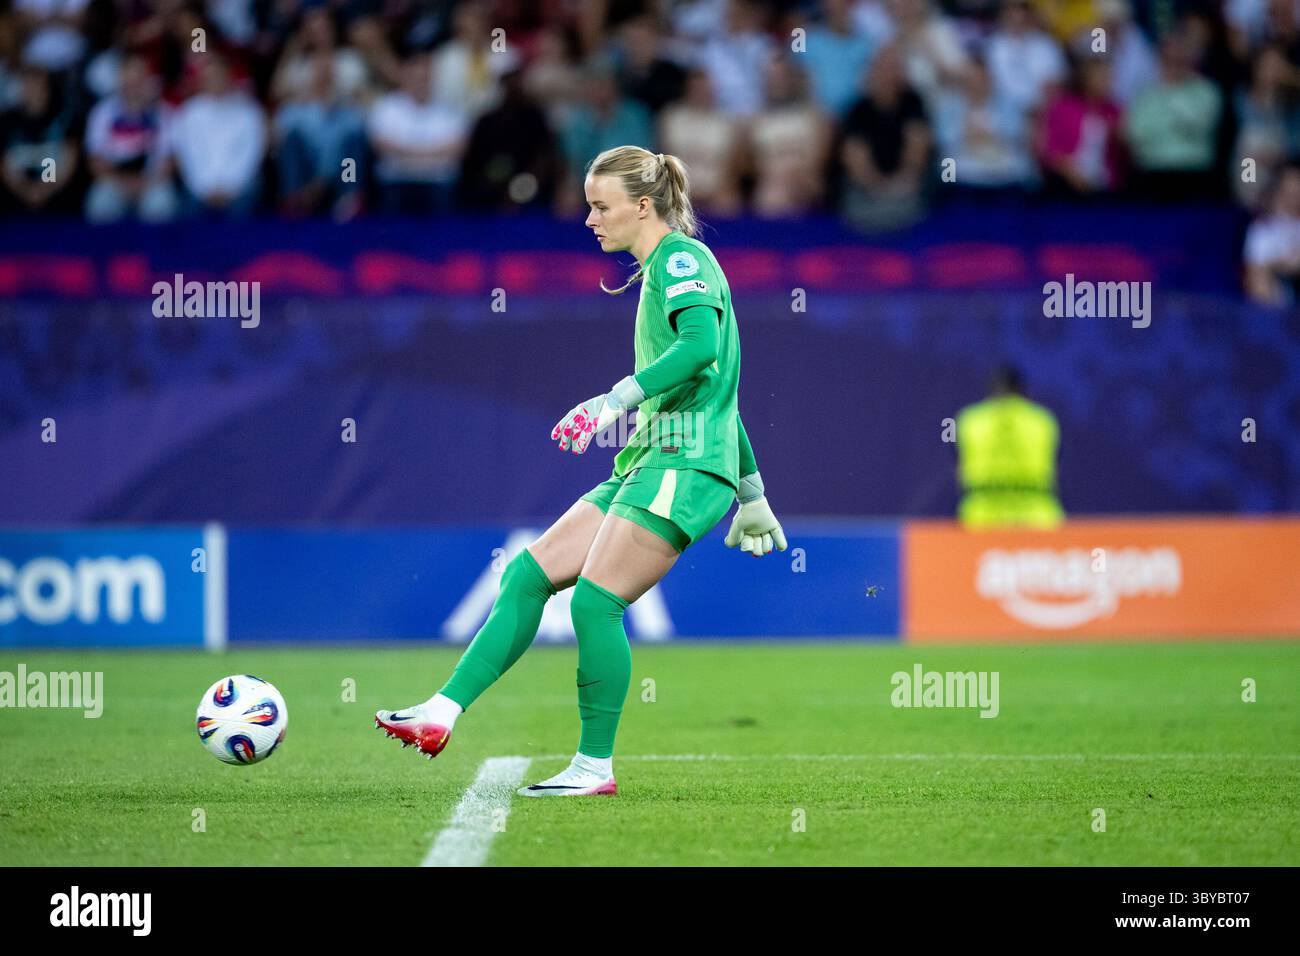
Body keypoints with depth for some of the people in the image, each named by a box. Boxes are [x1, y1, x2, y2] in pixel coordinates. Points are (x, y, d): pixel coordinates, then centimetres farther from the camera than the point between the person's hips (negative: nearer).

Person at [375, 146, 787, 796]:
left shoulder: (682, 258, -6)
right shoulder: (663, 269, 23)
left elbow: (703, 345, -26)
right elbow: (719, 386, 27)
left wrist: (618, 398, -31)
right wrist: (752, 492, 30)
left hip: (686, 463, -10)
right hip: (651, 461, 10)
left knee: (595, 600, -15)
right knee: (529, 574, 1)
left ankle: (596, 767, -7)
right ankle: (441, 715, -2)